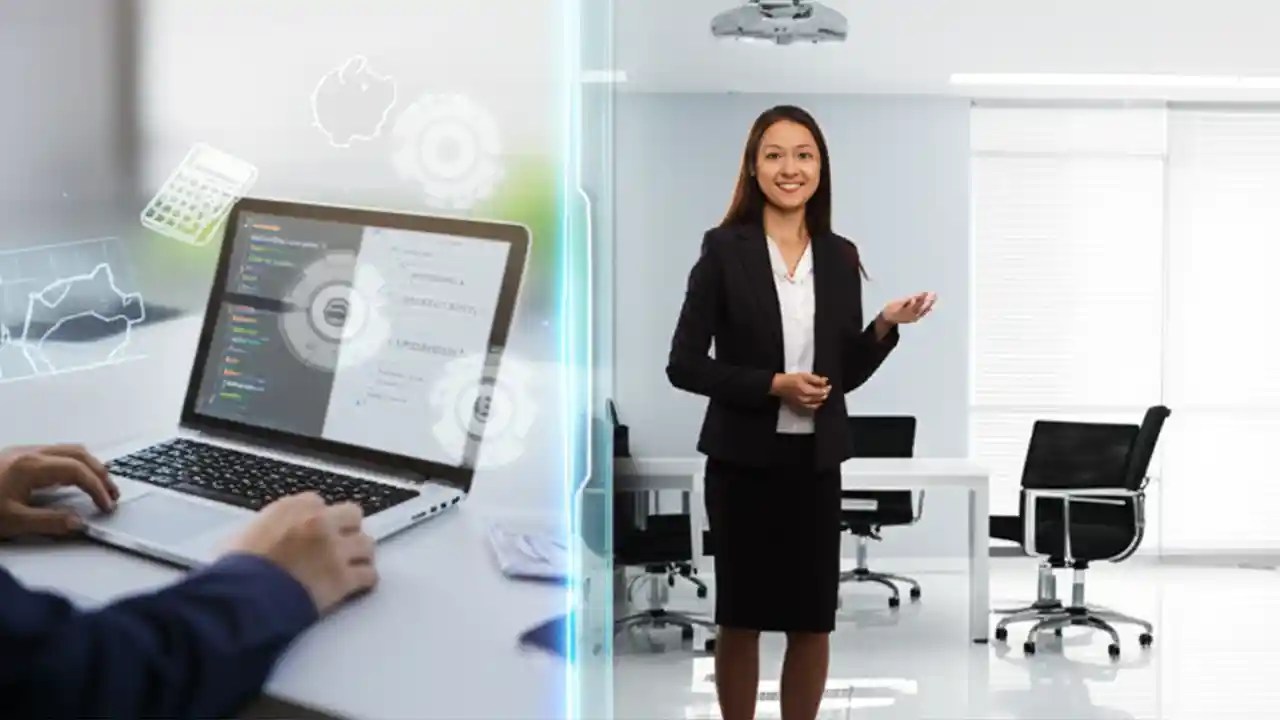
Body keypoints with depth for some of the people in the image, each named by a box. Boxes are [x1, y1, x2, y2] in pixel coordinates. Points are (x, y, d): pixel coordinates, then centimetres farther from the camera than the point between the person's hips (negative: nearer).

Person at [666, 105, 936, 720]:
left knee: (814, 620, 8)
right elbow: (683, 365, -8)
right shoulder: (724, 249, -6)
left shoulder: (840, 257, 5)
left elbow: (845, 374, 8)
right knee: (740, 618, 9)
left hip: (815, 461, 3)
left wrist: (885, 325, -8)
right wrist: (771, 385, -17)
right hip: (742, 459, -3)